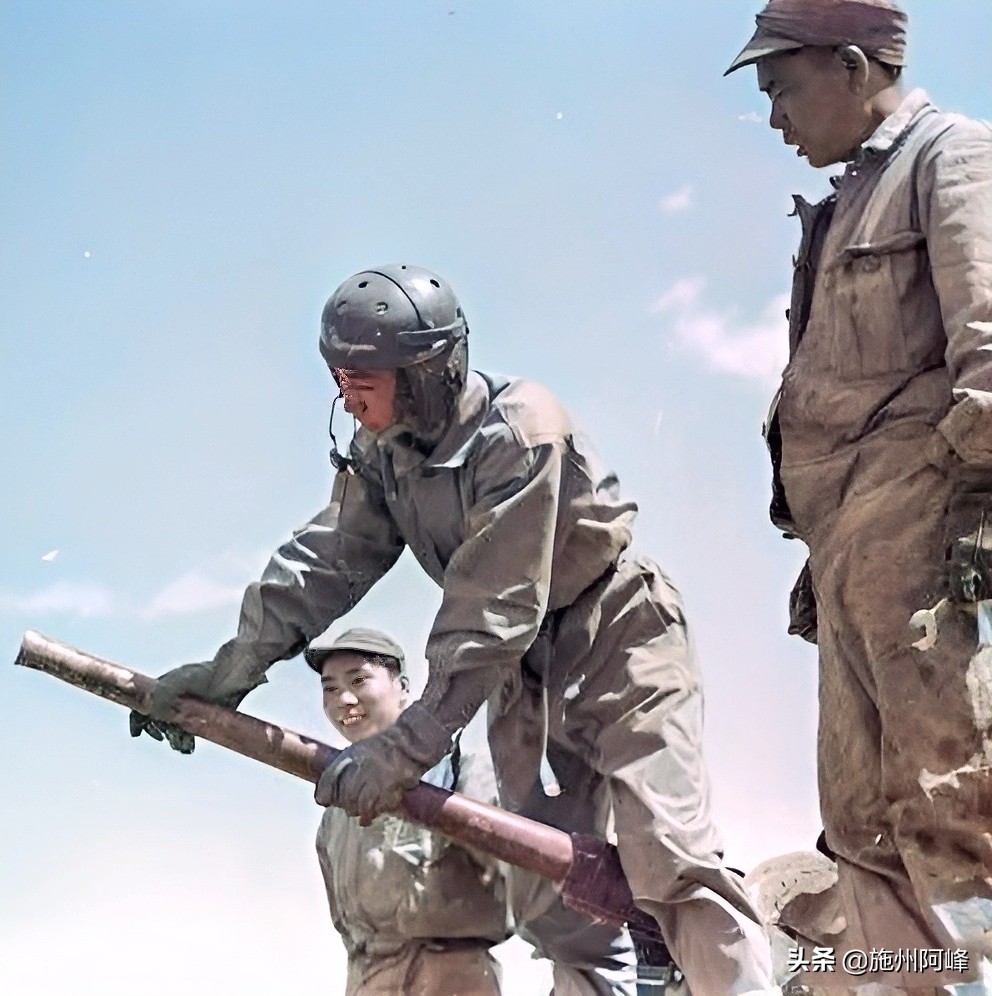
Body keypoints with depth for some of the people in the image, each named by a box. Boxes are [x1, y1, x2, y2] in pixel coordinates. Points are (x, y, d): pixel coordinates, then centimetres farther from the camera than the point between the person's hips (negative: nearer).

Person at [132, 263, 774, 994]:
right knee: (554, 892, 3)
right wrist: (236, 667, -16)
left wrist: (407, 748, -32)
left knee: (672, 864, -19)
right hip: (525, 664, 7)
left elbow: (492, 612, -30)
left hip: (619, 639, -7)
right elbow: (327, 562, -4)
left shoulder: (518, 432, -26)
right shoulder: (382, 453, -2)